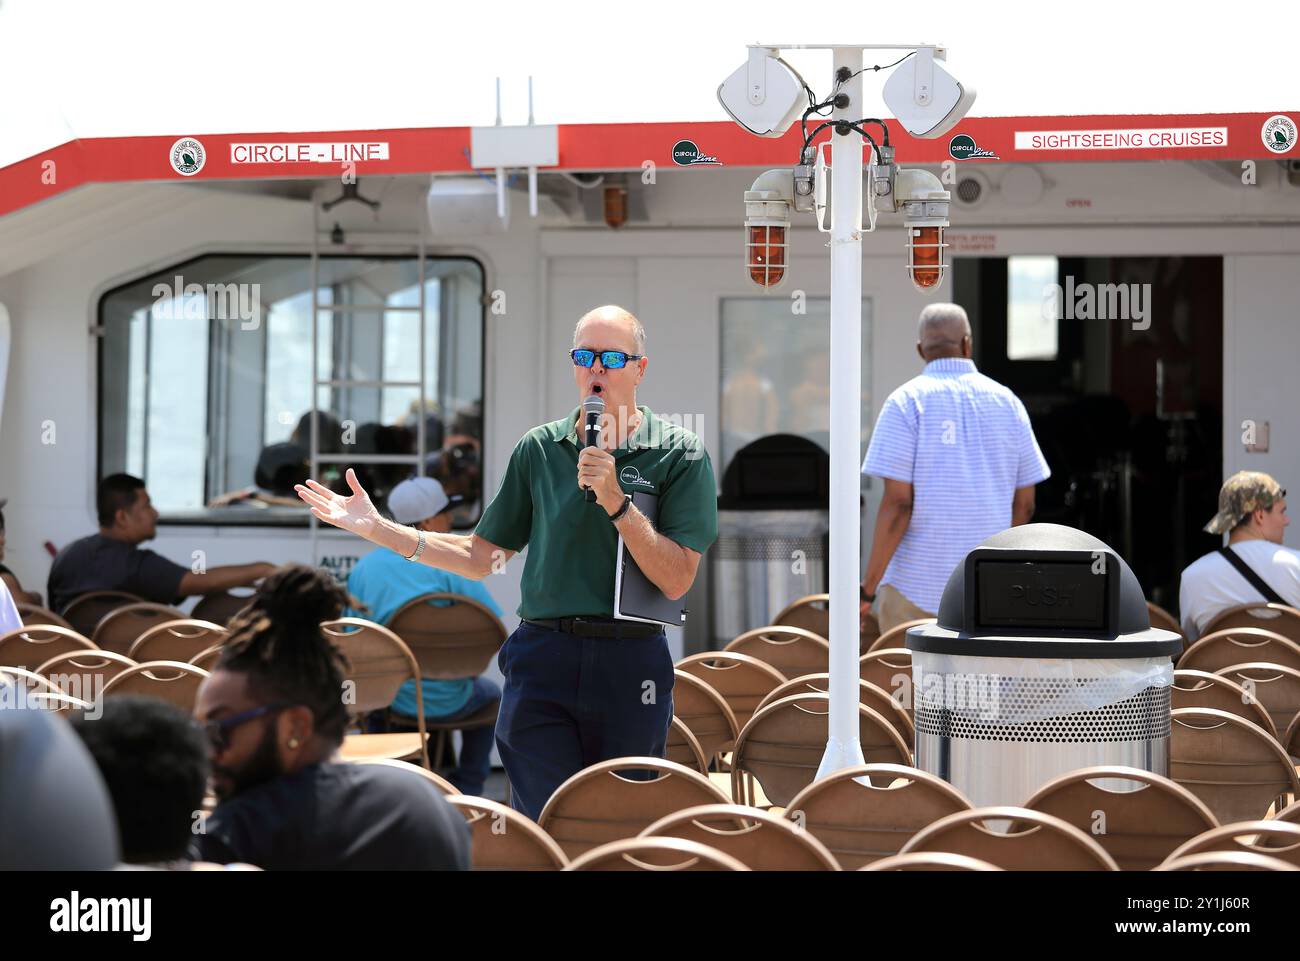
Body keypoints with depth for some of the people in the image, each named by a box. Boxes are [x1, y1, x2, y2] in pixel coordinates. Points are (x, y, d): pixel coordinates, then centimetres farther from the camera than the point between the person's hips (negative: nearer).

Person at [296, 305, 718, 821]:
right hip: (542, 659, 1)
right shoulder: (538, 448, 8)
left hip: (631, 665, -1)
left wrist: (615, 500, -17)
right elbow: (480, 557, 13)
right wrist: (377, 528, 6)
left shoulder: (680, 454, 0)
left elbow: (676, 580, -8)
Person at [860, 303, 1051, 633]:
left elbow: (897, 504, -14)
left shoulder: (906, 402, -7)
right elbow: (1024, 504, 9)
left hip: (917, 584, -3)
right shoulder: (1007, 402, 5)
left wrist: (867, 588, -10)